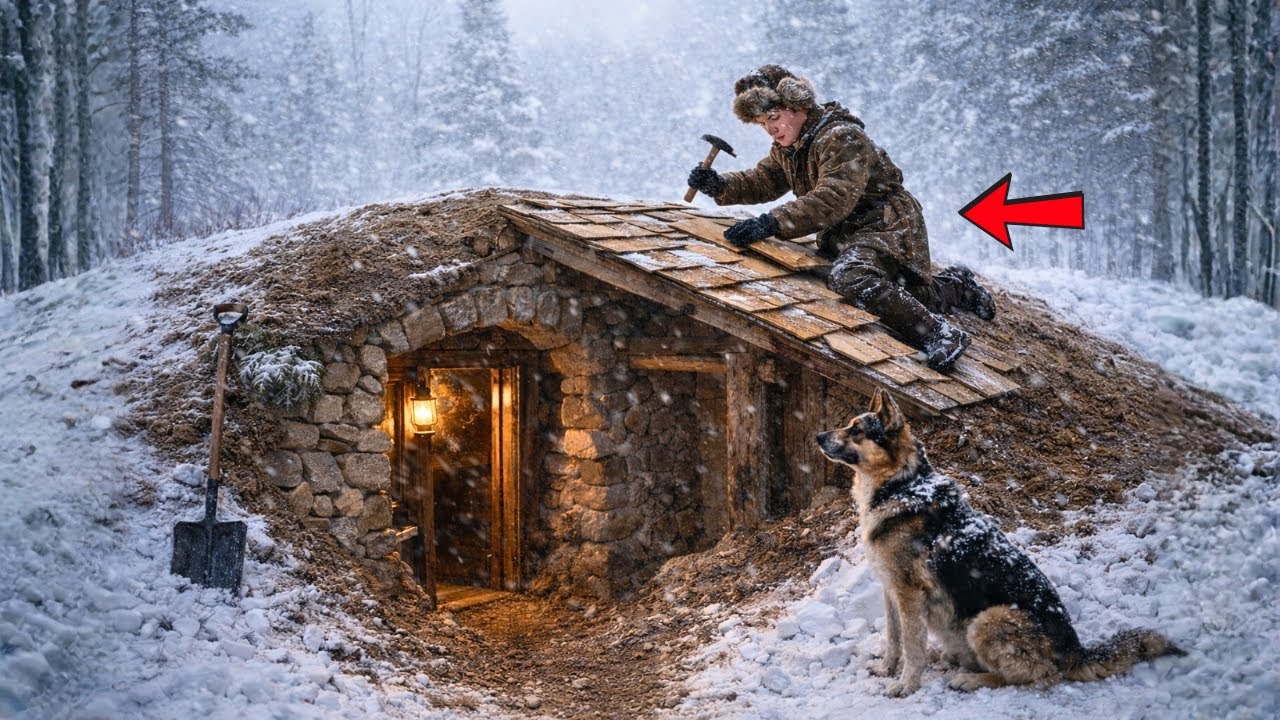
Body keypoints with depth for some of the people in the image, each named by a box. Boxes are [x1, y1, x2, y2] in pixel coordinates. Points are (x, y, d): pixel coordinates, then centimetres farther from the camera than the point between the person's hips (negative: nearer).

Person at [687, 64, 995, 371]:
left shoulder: (842, 138, -21)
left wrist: (771, 223, -40)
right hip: (845, 235, 10)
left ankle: (938, 333, -29)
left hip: (886, 228, -10)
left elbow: (834, 199, -33)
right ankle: (955, 286, 38)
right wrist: (719, 185, -5)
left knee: (849, 279, -36)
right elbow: (763, 181, 15)